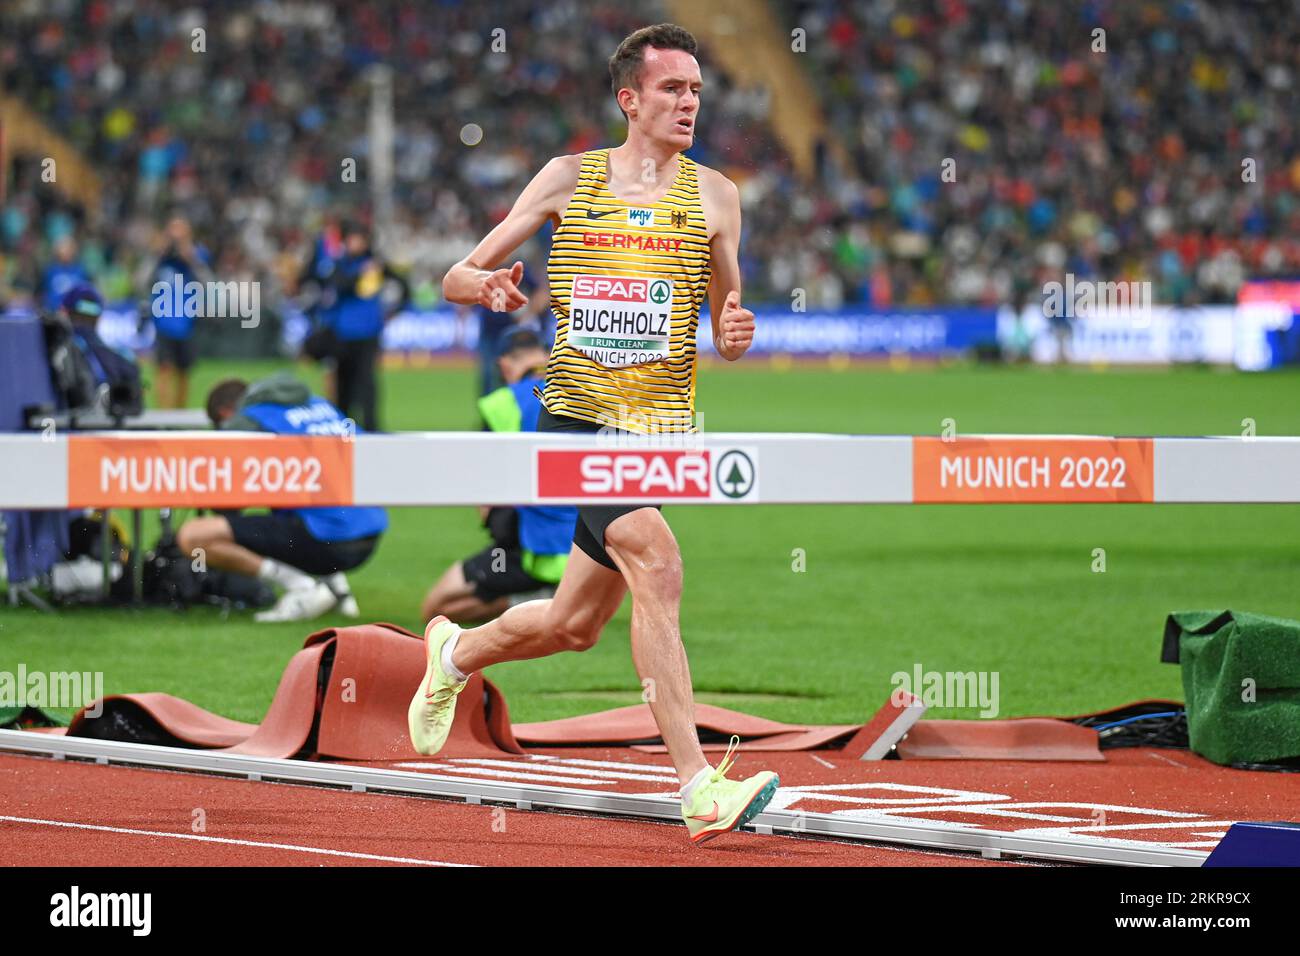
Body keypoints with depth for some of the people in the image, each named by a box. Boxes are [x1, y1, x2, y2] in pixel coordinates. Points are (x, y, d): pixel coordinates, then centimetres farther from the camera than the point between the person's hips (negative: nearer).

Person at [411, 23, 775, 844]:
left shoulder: (714, 196, 6)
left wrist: (735, 335, -11)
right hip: (576, 416, -3)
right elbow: (458, 277, 7)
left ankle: (457, 653, 45)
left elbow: (728, 331, 14)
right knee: (655, 561, -27)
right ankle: (701, 789, -32)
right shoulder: (570, 179, 3)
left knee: (573, 626, 11)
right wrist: (487, 285, -17)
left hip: (663, 430, 4)